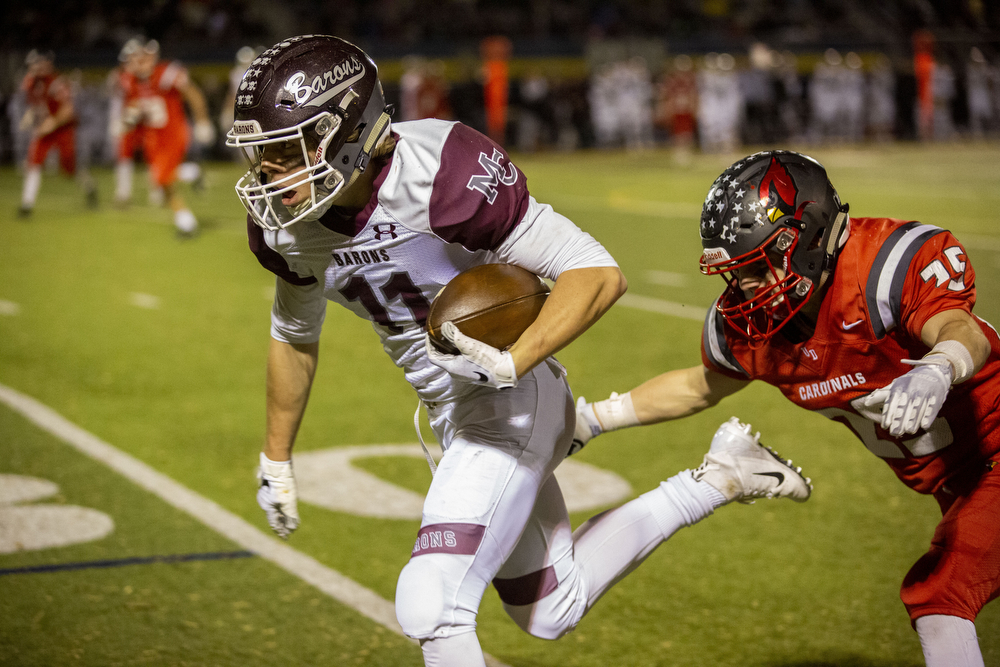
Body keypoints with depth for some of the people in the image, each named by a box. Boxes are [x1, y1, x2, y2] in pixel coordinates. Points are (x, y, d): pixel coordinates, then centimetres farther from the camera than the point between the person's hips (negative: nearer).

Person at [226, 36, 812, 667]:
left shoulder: (444, 175, -29)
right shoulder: (286, 223, -7)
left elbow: (599, 273, -25)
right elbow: (296, 335, 13)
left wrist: (512, 364, -37)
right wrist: (277, 459, 21)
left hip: (512, 402, -8)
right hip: (454, 415, 8)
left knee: (430, 606, -20)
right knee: (552, 610, 22)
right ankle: (716, 481, 33)